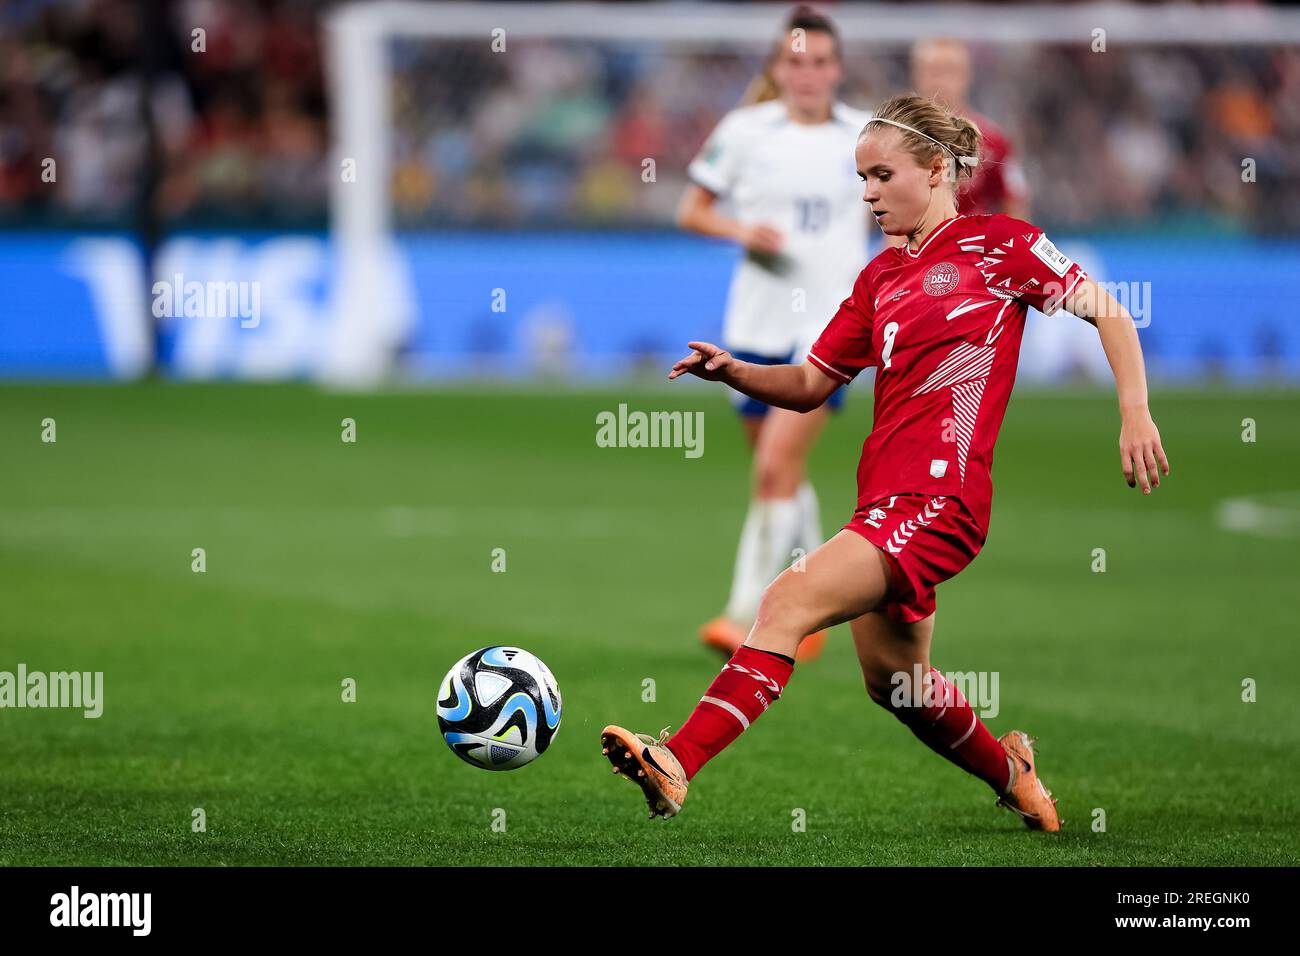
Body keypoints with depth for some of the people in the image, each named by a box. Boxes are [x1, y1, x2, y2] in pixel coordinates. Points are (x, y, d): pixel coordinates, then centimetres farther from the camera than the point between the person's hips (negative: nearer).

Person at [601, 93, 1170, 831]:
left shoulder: (999, 243, -1)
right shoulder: (881, 277, 18)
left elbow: (1110, 313, 0)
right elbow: (812, 384, 19)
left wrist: (1135, 416, -12)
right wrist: (733, 372, 0)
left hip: (940, 498, -8)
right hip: (886, 495, 8)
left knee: (791, 603, -22)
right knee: (889, 675, 17)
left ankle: (676, 766, -32)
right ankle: (1013, 778, 43)